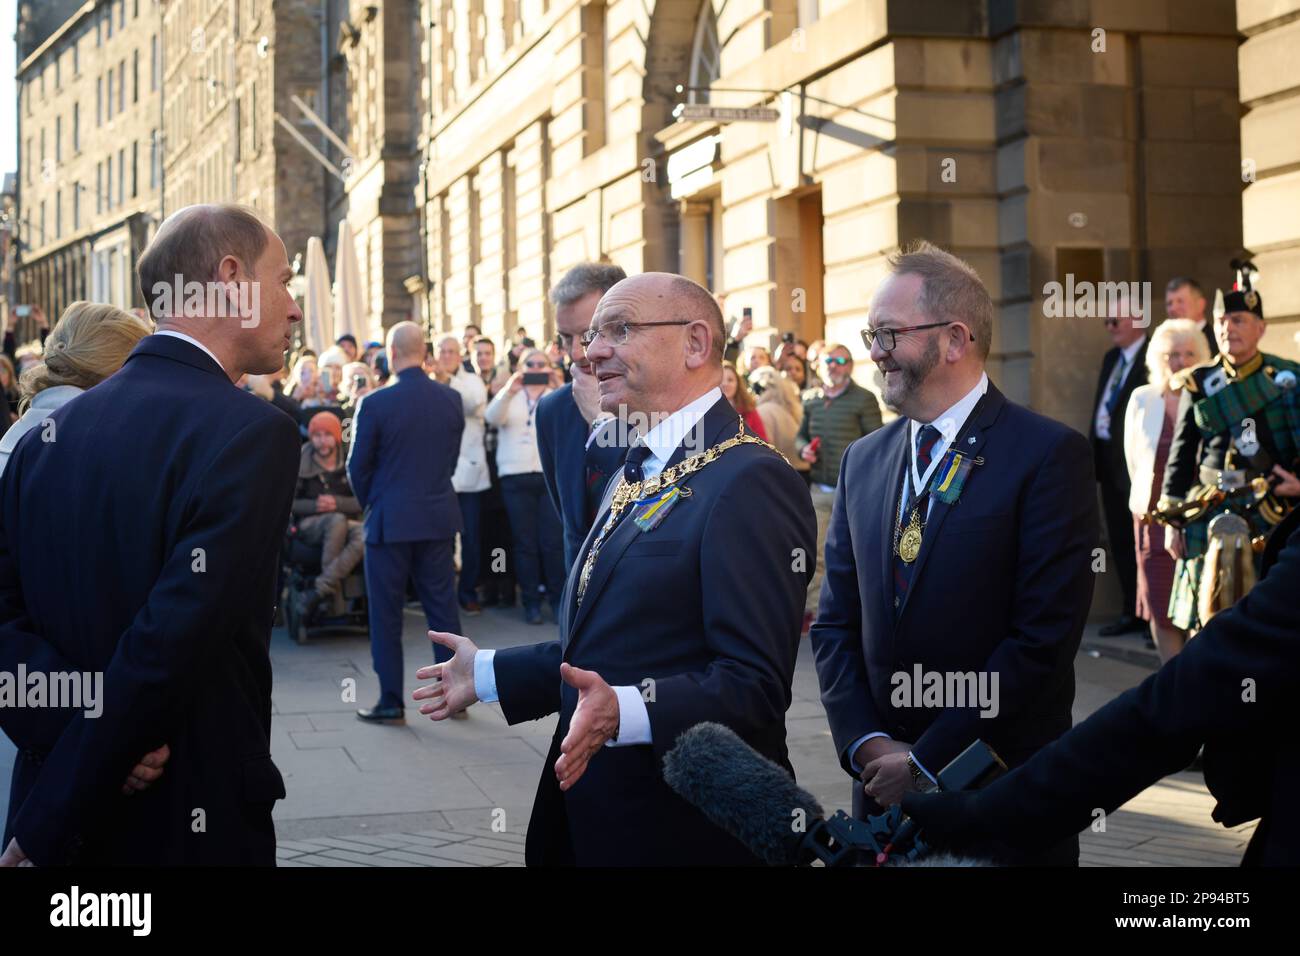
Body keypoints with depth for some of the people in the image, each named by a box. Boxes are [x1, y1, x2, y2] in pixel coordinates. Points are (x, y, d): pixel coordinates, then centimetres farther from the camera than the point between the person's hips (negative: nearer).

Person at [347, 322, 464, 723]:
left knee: (386, 615, 6)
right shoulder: (451, 400, -1)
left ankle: (391, 703, 9)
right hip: (440, 517, 4)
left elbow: (358, 467, -7)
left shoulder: (374, 404, -14)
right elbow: (453, 457, 8)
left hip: (391, 521, -4)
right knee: (443, 608, 12)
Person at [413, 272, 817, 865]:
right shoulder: (632, 477, 15)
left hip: (685, 828, -8)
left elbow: (755, 683, -24)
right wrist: (488, 673, 15)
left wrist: (626, 710, -35)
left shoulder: (750, 482, -17)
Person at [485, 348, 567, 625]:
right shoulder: (509, 397, 13)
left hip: (552, 475, -1)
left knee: (553, 540, -4)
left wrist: (560, 388, -25)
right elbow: (492, 418, -8)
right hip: (516, 476, 1)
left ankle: (558, 599, 4)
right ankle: (531, 601, 8)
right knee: (524, 541, 2)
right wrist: (509, 391, -26)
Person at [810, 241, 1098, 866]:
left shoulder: (1050, 455, -10)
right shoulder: (863, 460, 8)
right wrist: (865, 741, -6)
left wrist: (928, 760, -14)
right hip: (885, 789, 5)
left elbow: (1045, 636, -16)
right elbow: (835, 623, 9)